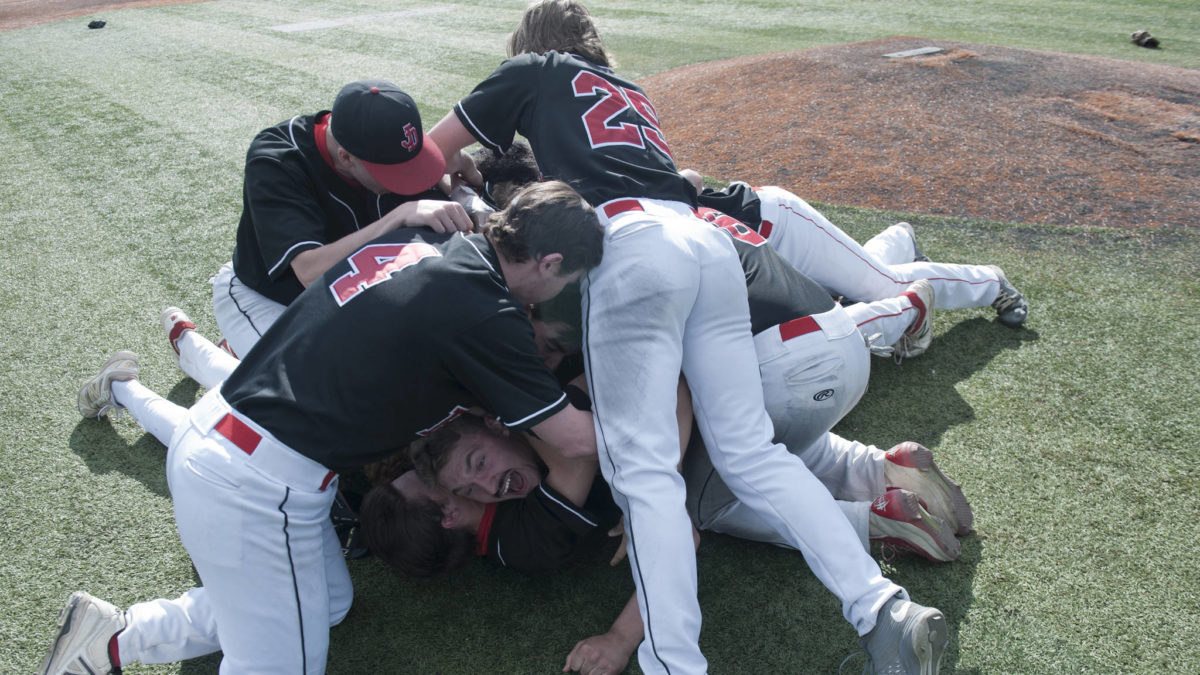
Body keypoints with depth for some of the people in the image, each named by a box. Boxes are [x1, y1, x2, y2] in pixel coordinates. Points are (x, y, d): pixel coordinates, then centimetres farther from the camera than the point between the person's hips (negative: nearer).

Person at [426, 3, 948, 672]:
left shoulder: (535, 71, 24)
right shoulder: (633, 94, 39)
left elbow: (426, 153, 26)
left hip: (630, 246, -5)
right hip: (707, 241, 6)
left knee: (642, 467, -12)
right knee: (751, 450, 2)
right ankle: (883, 608, -9)